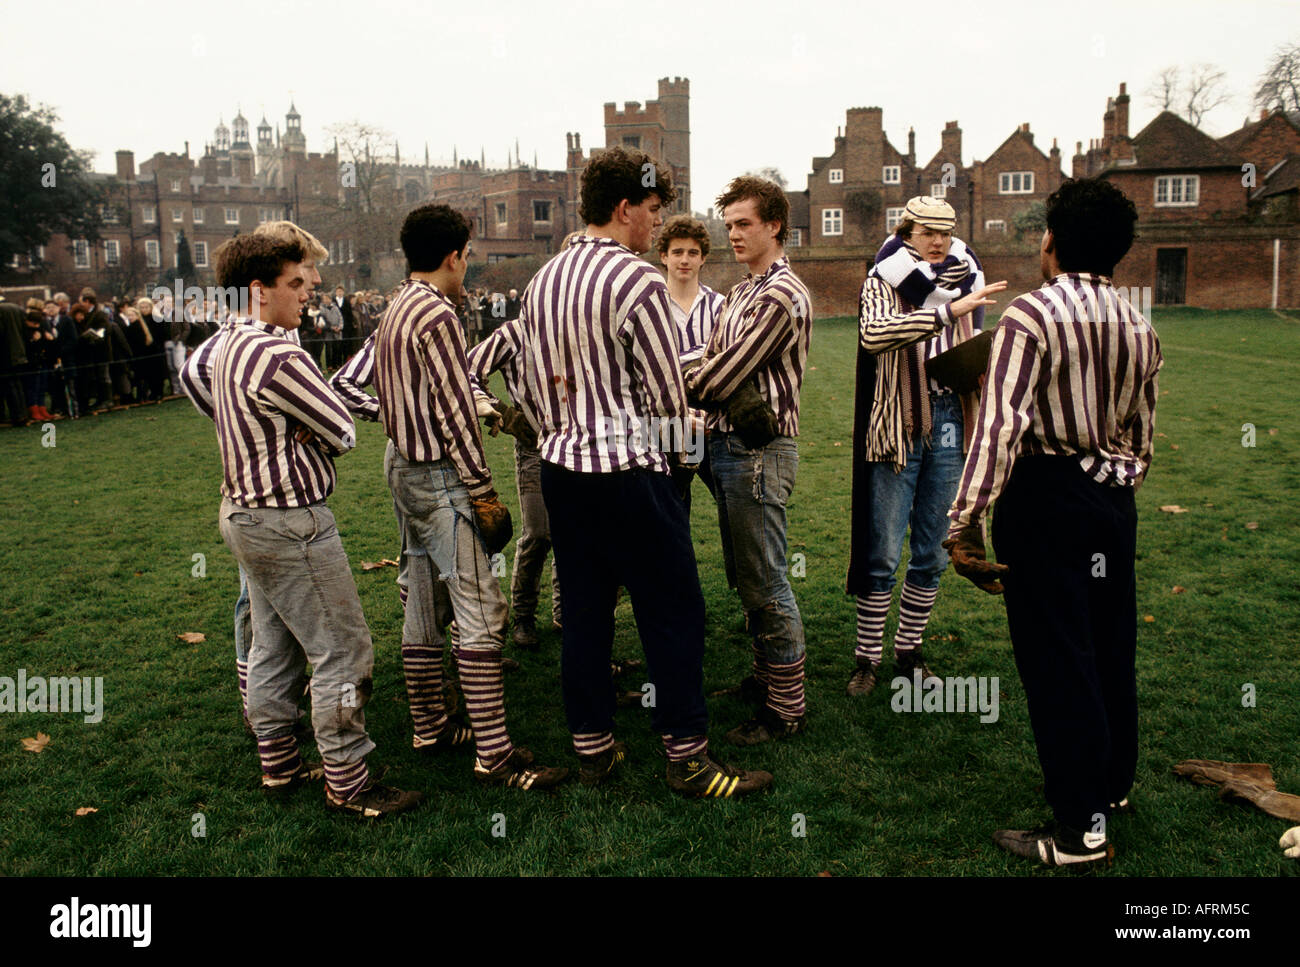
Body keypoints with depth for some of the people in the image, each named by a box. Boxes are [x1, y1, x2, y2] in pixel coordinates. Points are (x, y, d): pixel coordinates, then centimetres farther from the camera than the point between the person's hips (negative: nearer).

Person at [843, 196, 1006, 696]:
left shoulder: (964, 282, 12)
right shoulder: (885, 281, -2)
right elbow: (874, 334, -25)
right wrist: (946, 311, -31)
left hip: (950, 423, 5)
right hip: (898, 427, -5)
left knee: (933, 555, 10)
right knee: (883, 554, -1)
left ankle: (909, 652, 25)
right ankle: (867, 658, 13)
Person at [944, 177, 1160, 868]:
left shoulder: (1032, 314, -13)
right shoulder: (1140, 329, 9)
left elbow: (1000, 424, -23)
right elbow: (1143, 439, 13)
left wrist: (965, 522, -24)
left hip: (1046, 497, -7)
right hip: (1114, 498, 7)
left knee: (1056, 659, -1)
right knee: (1110, 647, 19)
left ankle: (1079, 830, 7)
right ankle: (1112, 781, 38)